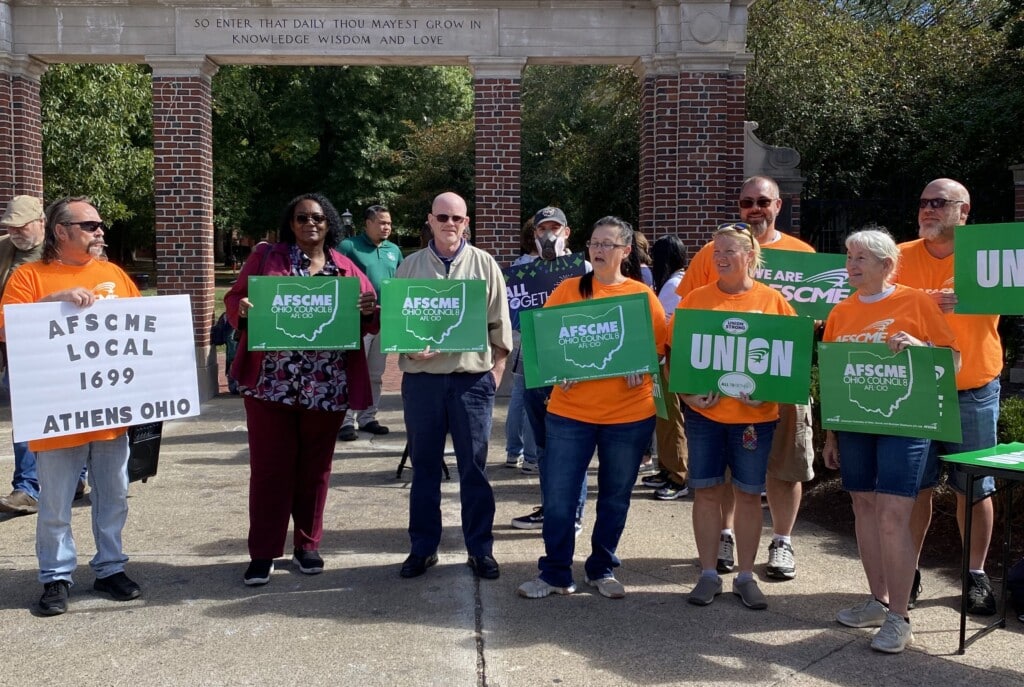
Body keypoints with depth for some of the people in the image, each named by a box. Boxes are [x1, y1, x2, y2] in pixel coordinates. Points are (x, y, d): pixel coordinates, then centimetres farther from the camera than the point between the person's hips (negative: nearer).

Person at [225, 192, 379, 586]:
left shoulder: (346, 268, 9)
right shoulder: (266, 257, 4)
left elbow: (370, 321, 9)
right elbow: (233, 299, 4)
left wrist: (369, 311, -14)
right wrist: (243, 308, -19)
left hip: (327, 388, 2)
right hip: (270, 384, -2)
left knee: (315, 466, 11)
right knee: (269, 466, 3)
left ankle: (307, 546, 25)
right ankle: (262, 553, 13)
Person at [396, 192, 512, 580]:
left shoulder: (484, 264, 5)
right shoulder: (410, 266, 7)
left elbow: (500, 322, 5)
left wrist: (497, 368, 1)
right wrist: (409, 346, -12)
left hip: (472, 378, -1)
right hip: (421, 378, 1)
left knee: (474, 468, 5)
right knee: (424, 467, 9)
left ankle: (480, 549, 16)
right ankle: (423, 548, 20)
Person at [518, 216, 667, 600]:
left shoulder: (642, 295, 4)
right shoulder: (568, 290, 4)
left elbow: (659, 346, 4)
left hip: (630, 413, 0)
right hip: (570, 410, 0)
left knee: (615, 497, 12)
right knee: (558, 496, 0)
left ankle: (602, 570, 28)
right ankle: (555, 573, 15)